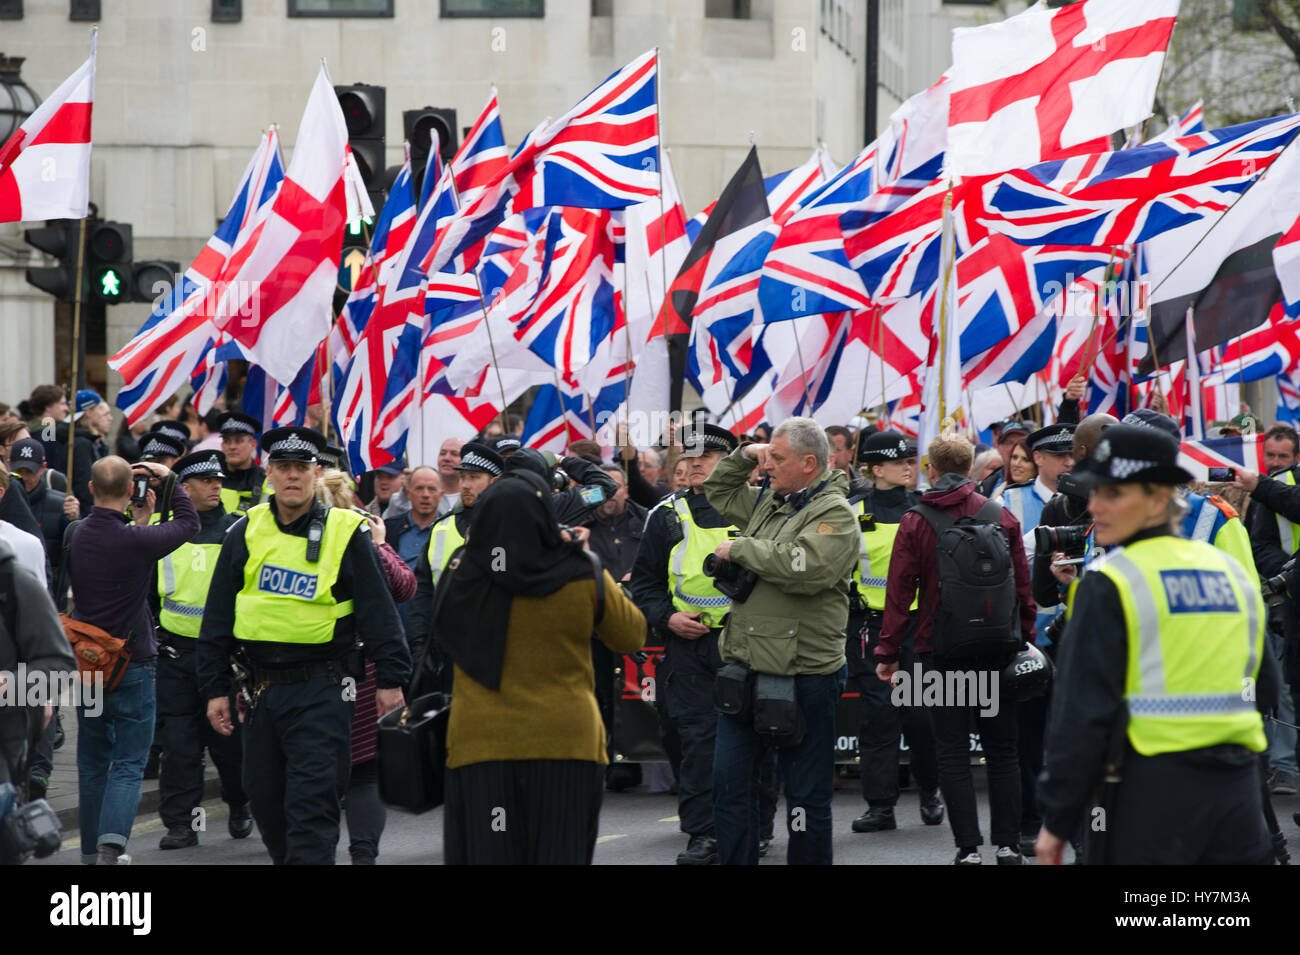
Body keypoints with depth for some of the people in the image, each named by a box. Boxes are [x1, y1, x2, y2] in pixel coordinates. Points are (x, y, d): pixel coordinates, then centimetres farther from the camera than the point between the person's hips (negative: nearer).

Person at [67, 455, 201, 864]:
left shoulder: (75, 535, -3)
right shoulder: (136, 540, -19)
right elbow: (188, 522, -2)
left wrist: (138, 522, 12)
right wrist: (168, 480, 6)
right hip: (132, 665, -5)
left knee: (92, 761, 16)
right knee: (129, 762, 0)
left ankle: (91, 851, 22)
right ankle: (112, 844, -19)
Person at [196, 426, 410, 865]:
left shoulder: (346, 533, -2)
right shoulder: (245, 533, 7)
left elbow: (378, 610, -1)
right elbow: (218, 616, 10)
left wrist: (390, 678, -6)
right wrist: (215, 688, 7)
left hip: (322, 691, -4)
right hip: (262, 688, 4)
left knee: (312, 800, -10)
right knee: (264, 796, 11)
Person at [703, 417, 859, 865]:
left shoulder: (835, 514, -10)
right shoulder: (769, 501, 15)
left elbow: (805, 566, -29)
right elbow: (718, 492, 34)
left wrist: (740, 548, -16)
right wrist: (744, 454, 15)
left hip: (802, 673, -8)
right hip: (744, 667, 8)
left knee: (805, 792, 2)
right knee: (730, 782, 9)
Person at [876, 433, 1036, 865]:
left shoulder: (914, 524, -5)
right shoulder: (1002, 517, 1)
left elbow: (899, 593, -5)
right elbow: (1023, 586, 5)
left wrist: (888, 652, 1)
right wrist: (1026, 642, 14)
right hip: (996, 648, 2)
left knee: (953, 752, 3)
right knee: (1002, 749, 10)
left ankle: (969, 848, -1)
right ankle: (1008, 845, 9)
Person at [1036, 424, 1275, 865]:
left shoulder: (1108, 585, -8)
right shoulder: (1233, 570, 12)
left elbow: (1081, 713, -10)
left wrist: (1057, 821, -6)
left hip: (1155, 784, -6)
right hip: (1239, 786, 6)